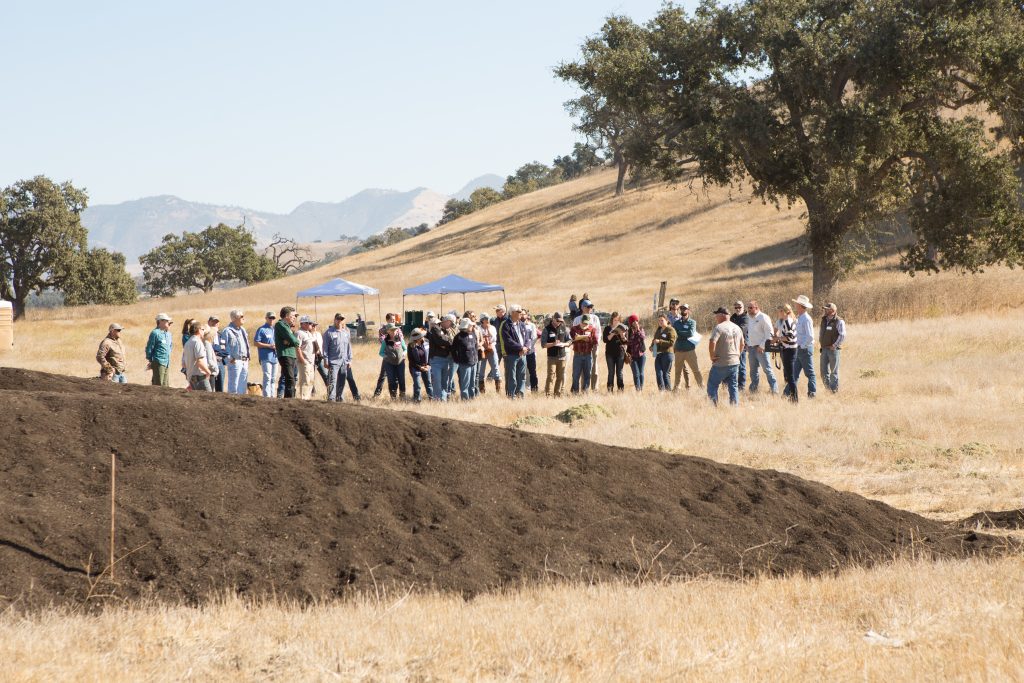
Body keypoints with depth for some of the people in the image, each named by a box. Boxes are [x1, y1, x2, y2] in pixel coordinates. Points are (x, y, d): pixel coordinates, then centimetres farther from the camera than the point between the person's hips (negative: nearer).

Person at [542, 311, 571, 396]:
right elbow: (543, 344, -5)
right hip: (552, 357, -4)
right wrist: (553, 344, -20)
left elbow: (570, 341, 13)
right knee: (551, 377, -11)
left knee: (561, 377, 6)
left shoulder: (564, 328, 9)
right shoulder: (547, 329, -2)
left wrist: (564, 344, -9)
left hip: (562, 356, 4)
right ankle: (547, 395, -10)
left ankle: (558, 394, 15)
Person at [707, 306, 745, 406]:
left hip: (721, 364, -7)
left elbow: (712, 342, -26)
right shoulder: (737, 328, 12)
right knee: (734, 387, 11)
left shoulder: (719, 327, -14)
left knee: (712, 386, 3)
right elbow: (742, 344, 23)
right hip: (735, 363, 7)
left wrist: (712, 356, -16)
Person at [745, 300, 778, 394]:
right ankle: (753, 389, 18)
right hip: (751, 348, 8)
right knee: (753, 370, 11)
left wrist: (762, 346, -16)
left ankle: (774, 389, -9)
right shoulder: (750, 318, 15)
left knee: (767, 369, -10)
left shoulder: (763, 318, -10)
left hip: (761, 348, -8)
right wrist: (747, 344, 12)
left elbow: (769, 333, -14)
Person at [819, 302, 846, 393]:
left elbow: (843, 335, -15)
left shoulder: (839, 321, -9)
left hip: (833, 349, -6)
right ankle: (828, 388, 14)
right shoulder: (824, 320, 13)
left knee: (834, 371, 0)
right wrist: (821, 343, 13)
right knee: (824, 372, 4)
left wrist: (834, 345, -15)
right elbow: (820, 333, 25)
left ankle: (834, 389, 7)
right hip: (824, 349, 6)